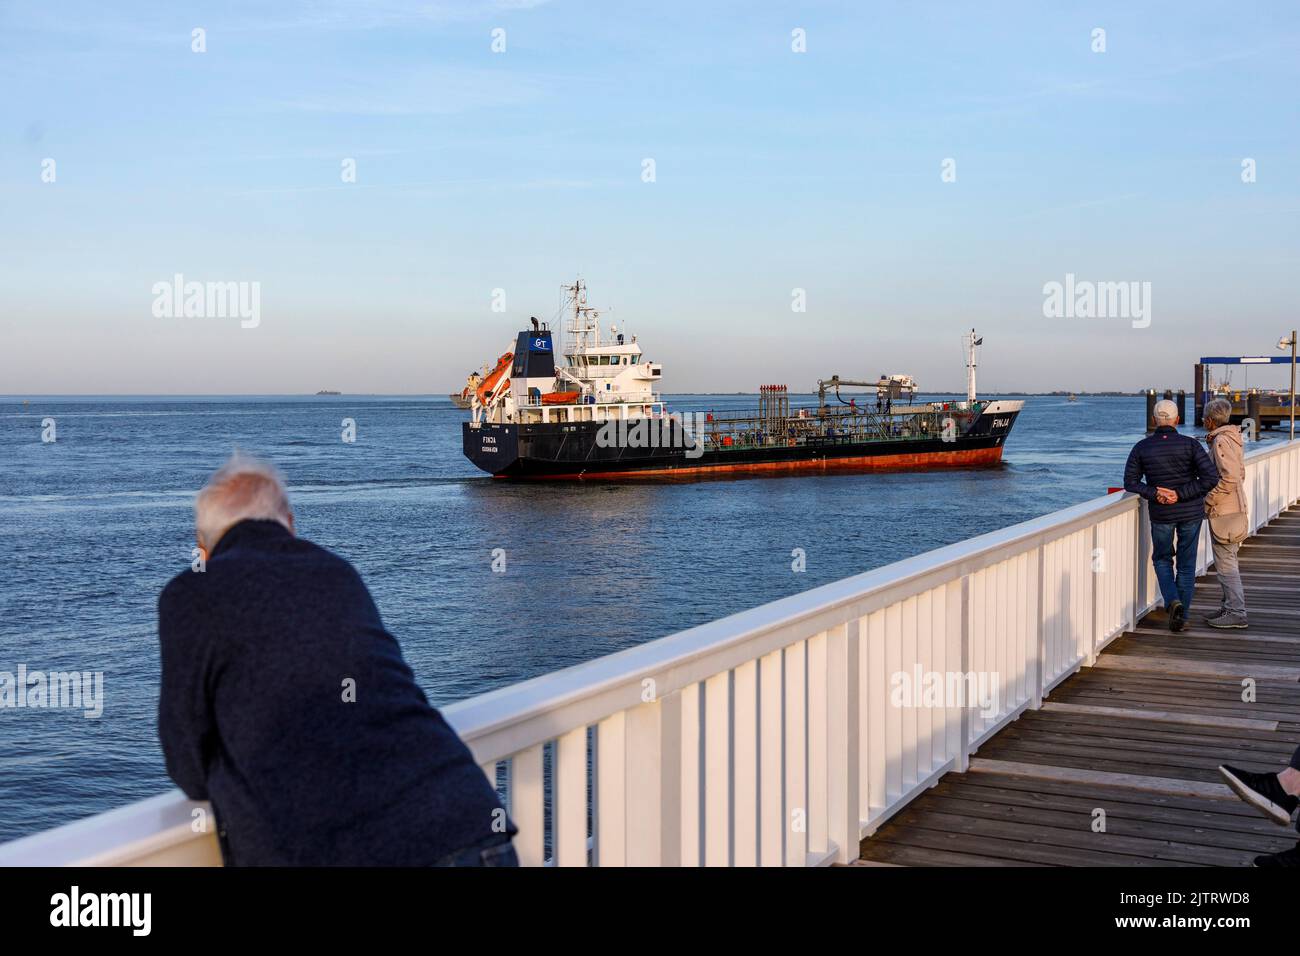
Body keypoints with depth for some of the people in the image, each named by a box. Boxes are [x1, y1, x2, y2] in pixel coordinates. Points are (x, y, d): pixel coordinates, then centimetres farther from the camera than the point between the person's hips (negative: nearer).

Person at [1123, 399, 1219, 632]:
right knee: (1187, 564, 12)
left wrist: (1154, 493, -13)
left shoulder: (1142, 448, -6)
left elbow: (1131, 482, -8)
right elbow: (1211, 477, -17)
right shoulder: (1190, 444, -9)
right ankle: (1181, 616, 15)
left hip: (1160, 514, 0)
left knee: (1162, 559, 19)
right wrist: (1180, 494, -15)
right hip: (1191, 512, 0)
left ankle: (1172, 600, -5)